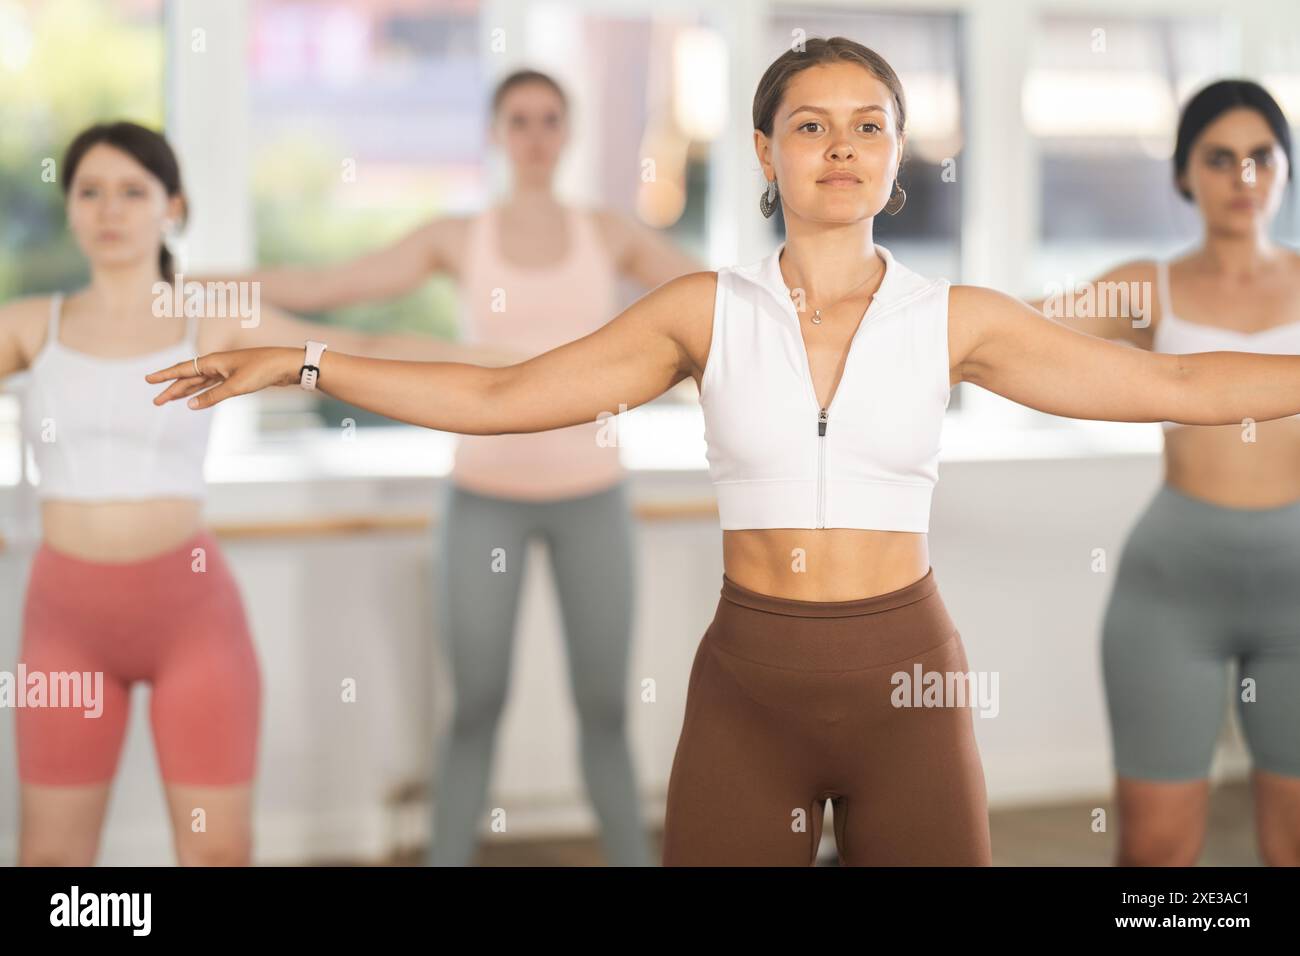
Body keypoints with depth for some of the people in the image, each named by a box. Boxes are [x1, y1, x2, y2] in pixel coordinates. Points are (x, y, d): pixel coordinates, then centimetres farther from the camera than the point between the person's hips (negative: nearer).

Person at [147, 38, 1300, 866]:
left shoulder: (955, 318, 1)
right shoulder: (707, 309, 1)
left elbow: (1174, 385, 2)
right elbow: (498, 398, 0)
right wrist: (299, 363, -5)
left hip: (905, 686, 0)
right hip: (747, 686, 0)